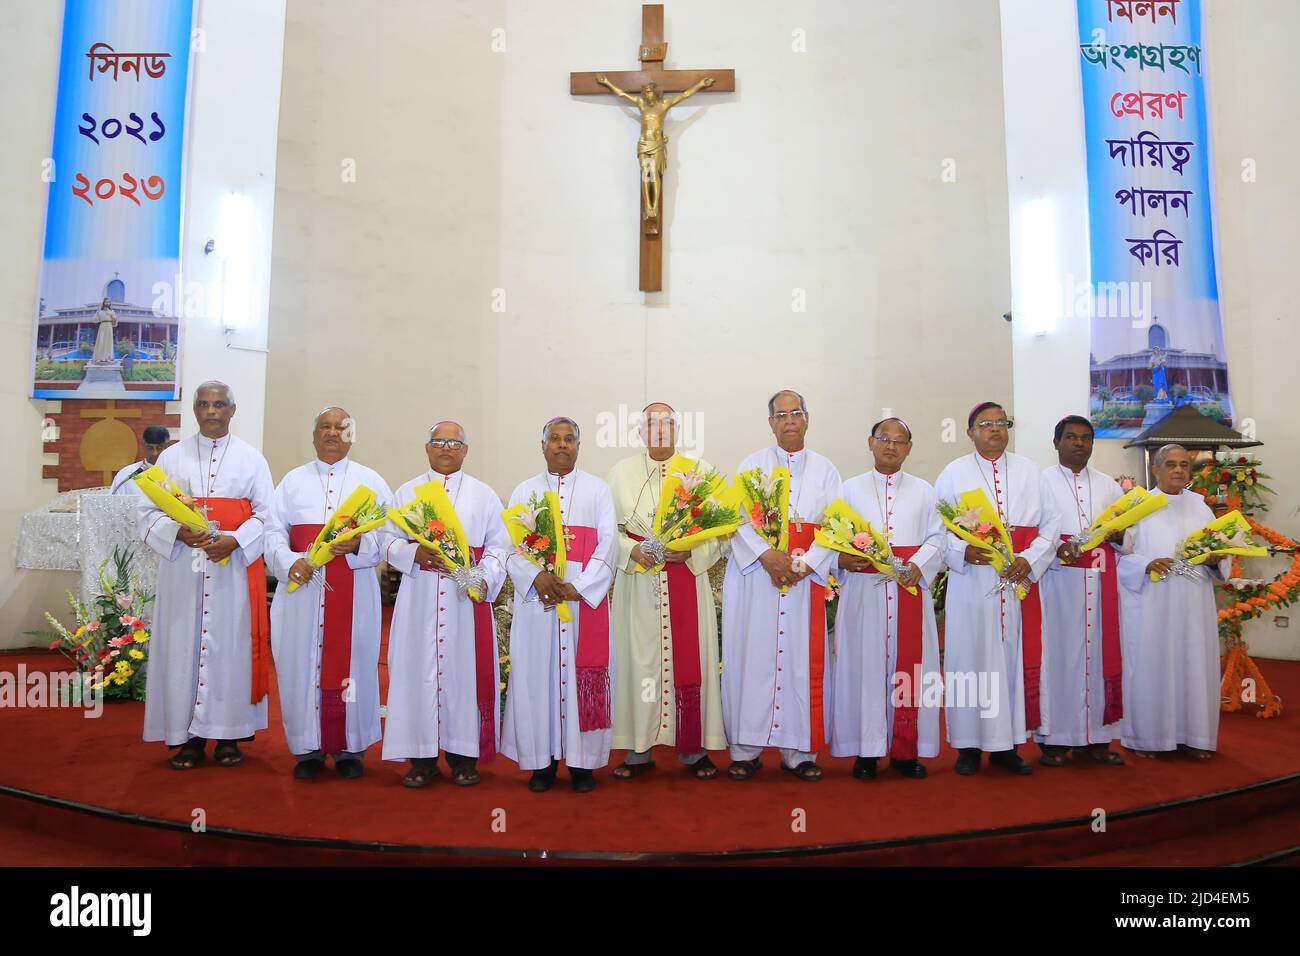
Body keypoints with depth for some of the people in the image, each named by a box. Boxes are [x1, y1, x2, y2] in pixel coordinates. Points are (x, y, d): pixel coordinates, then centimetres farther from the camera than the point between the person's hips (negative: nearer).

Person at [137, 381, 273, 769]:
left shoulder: (251, 458, 7)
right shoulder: (172, 457, 11)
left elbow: (266, 514, 1)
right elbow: (148, 512, 6)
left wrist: (233, 540, -15)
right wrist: (179, 532, -13)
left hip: (235, 566, -1)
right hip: (183, 566, 1)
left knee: (231, 645, 0)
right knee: (183, 645, 0)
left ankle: (228, 733, 8)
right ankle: (188, 736, 7)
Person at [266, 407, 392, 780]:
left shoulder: (370, 481, 9)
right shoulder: (293, 480, 13)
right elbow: (274, 531, 5)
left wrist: (359, 544, -19)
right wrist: (290, 562, -13)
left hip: (353, 590, -1)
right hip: (303, 586, 1)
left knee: (350, 661, 1)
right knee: (303, 662, 3)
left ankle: (349, 748, 13)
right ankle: (309, 748, 15)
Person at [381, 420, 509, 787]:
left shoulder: (483, 494, 9)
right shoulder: (408, 492, 11)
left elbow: (498, 545, 3)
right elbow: (389, 542, 7)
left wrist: (484, 578, -14)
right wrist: (416, 553, -13)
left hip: (468, 596, 0)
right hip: (419, 596, 1)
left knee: (465, 669, 0)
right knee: (420, 670, 0)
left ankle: (464, 755, 9)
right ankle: (423, 756, 9)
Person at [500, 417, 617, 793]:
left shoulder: (598, 489, 10)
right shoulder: (525, 491, 13)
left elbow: (607, 543, 0)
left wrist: (577, 587, -13)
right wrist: (536, 576, -16)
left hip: (585, 595, -1)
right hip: (536, 595, 1)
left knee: (582, 673, -1)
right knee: (538, 673, 1)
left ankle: (581, 760, 8)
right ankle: (543, 759, 10)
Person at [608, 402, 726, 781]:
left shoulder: (700, 470, 5)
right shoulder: (621, 472, 7)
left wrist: (690, 551, -15)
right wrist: (632, 550, -14)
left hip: (687, 579, 0)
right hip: (638, 583, 0)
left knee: (689, 662, 1)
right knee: (639, 661, 2)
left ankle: (693, 749, 13)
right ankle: (639, 750, 13)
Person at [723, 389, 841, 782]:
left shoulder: (825, 469, 11)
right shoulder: (752, 464, 8)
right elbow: (737, 518, -3)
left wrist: (806, 563, -12)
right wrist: (766, 553, -18)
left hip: (806, 577, 1)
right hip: (754, 574, -1)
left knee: (801, 659, 2)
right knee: (752, 658, -1)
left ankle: (799, 752, 11)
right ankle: (746, 750, 7)